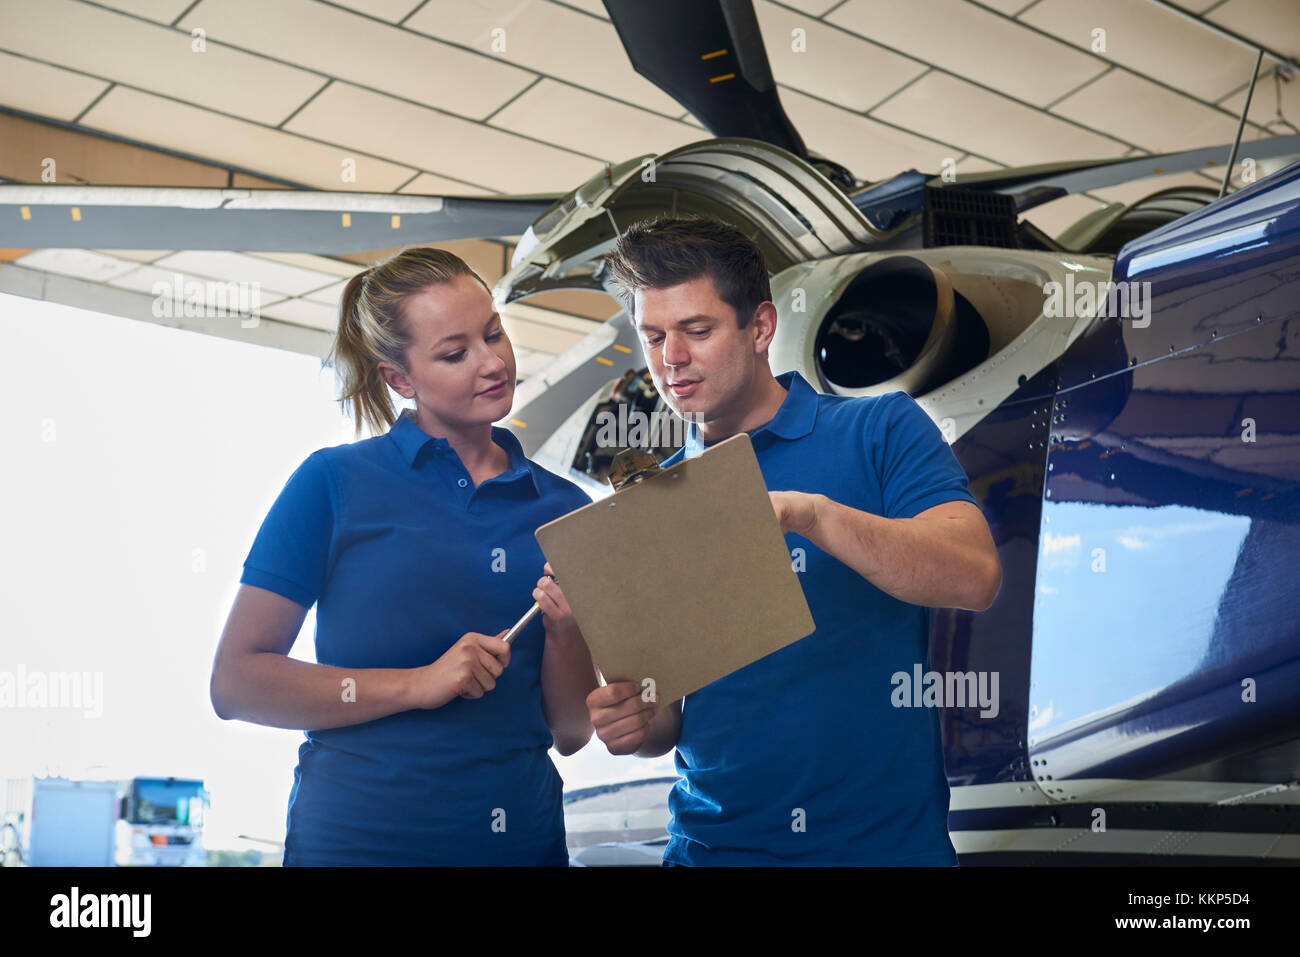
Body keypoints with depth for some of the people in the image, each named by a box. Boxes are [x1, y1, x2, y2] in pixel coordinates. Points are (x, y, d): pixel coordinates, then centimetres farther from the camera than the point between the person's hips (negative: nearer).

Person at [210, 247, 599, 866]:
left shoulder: (563, 507, 5)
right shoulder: (334, 483, -5)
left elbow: (570, 733, 7)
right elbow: (235, 683, -9)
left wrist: (565, 630, -11)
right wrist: (415, 685, -15)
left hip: (523, 838, 4)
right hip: (356, 840, -3)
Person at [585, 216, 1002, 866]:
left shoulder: (881, 431, -4)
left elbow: (974, 578, -19)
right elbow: (669, 707, 9)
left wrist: (808, 513, -29)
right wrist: (640, 721, -13)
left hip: (885, 841, -2)